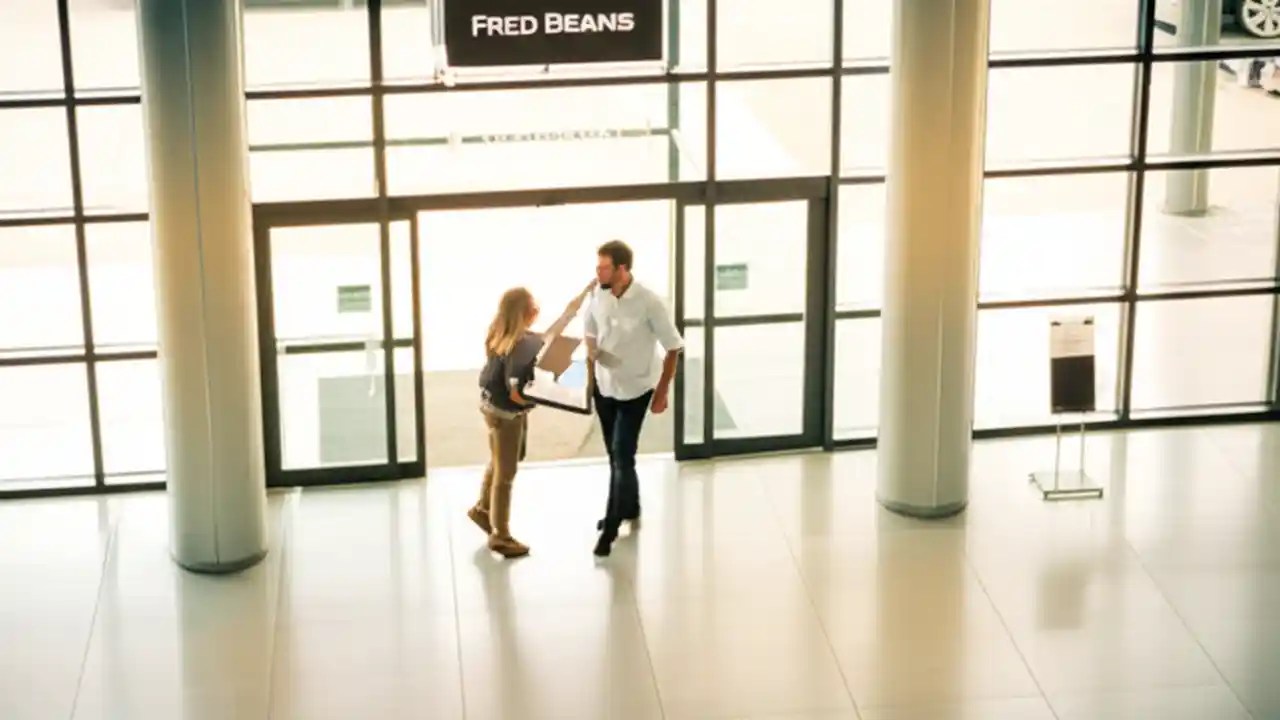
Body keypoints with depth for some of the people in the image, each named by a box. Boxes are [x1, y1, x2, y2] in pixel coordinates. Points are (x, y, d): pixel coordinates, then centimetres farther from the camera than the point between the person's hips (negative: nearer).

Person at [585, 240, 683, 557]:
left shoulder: (649, 302, -23)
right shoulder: (597, 296, -9)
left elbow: (674, 347, -13)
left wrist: (662, 392, -10)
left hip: (636, 389, -5)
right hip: (604, 386, 5)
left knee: (622, 456, -7)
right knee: (616, 456, 17)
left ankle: (611, 527, 2)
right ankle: (629, 507, 38)